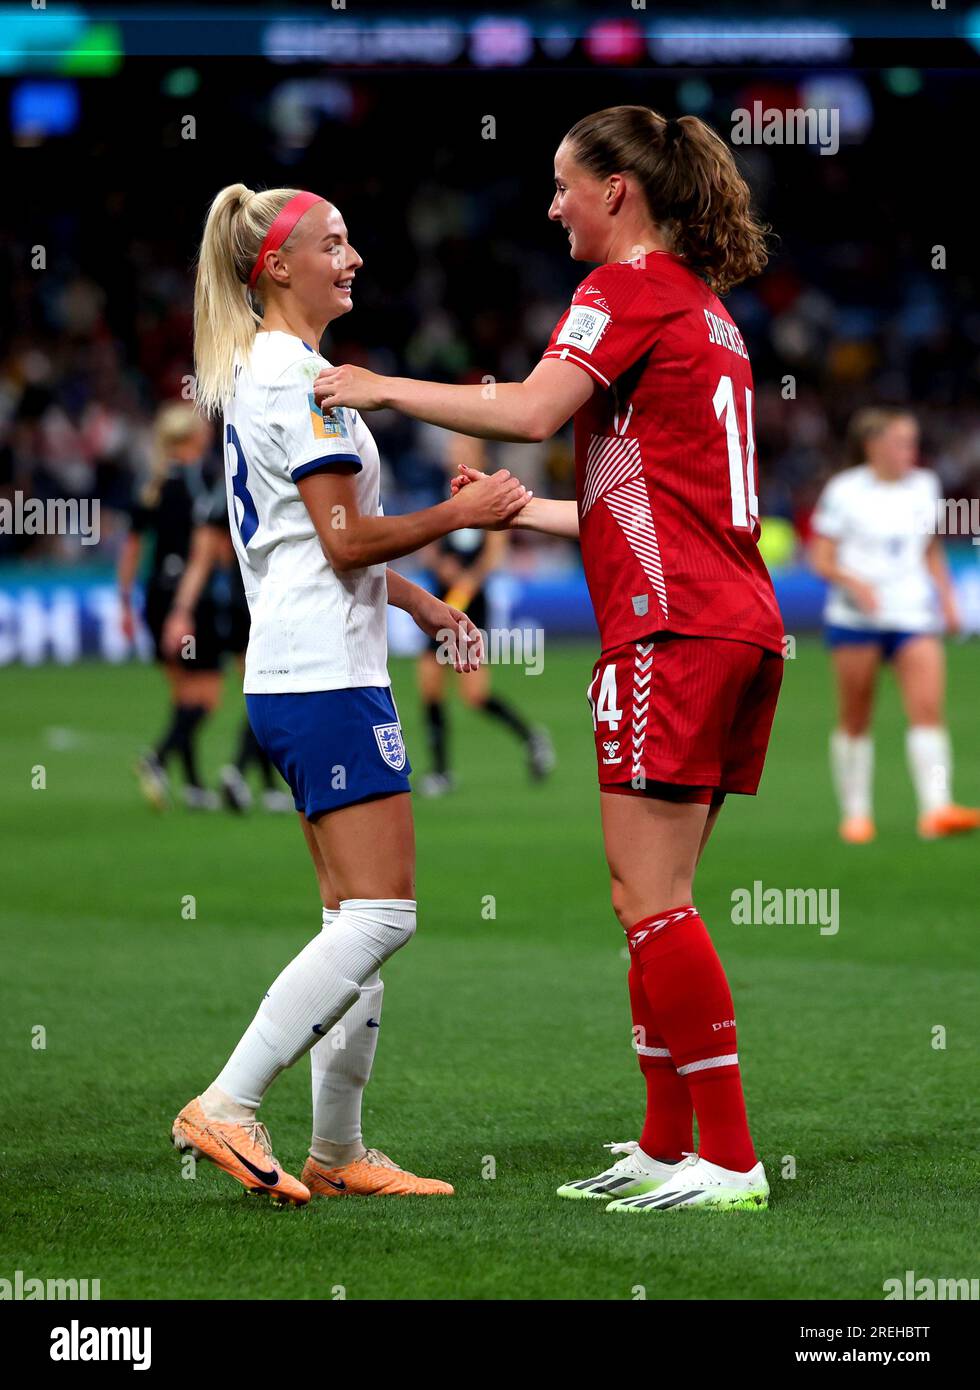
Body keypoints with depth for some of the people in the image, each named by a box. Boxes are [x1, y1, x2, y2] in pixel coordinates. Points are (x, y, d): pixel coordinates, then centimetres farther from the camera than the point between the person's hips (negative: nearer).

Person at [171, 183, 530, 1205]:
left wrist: (421, 603, 25)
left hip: (293, 675, 11)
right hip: (326, 673, -11)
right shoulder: (297, 375, -12)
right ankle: (224, 1110, -15)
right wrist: (462, 513, -10)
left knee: (357, 918, 11)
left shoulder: (260, 372, 20)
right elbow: (346, 540, -16)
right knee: (381, 913, -12)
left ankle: (336, 1152, 12)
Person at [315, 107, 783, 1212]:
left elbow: (534, 409, -21)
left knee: (651, 901, -8)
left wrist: (383, 388, -11)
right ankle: (666, 1147, 14)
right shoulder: (703, 308, 23)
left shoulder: (628, 286, -5)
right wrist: (523, 512, 30)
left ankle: (729, 1160, -10)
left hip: (671, 627, -9)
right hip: (737, 624, 9)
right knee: (654, 902, 12)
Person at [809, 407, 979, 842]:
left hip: (914, 614, 3)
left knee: (928, 709, -14)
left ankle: (936, 810, -24)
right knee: (855, 721, 4)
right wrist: (853, 582, -20)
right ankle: (855, 814, 16)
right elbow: (822, 558, -2)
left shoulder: (924, 486, 11)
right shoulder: (844, 491, -2)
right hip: (855, 617, -3)